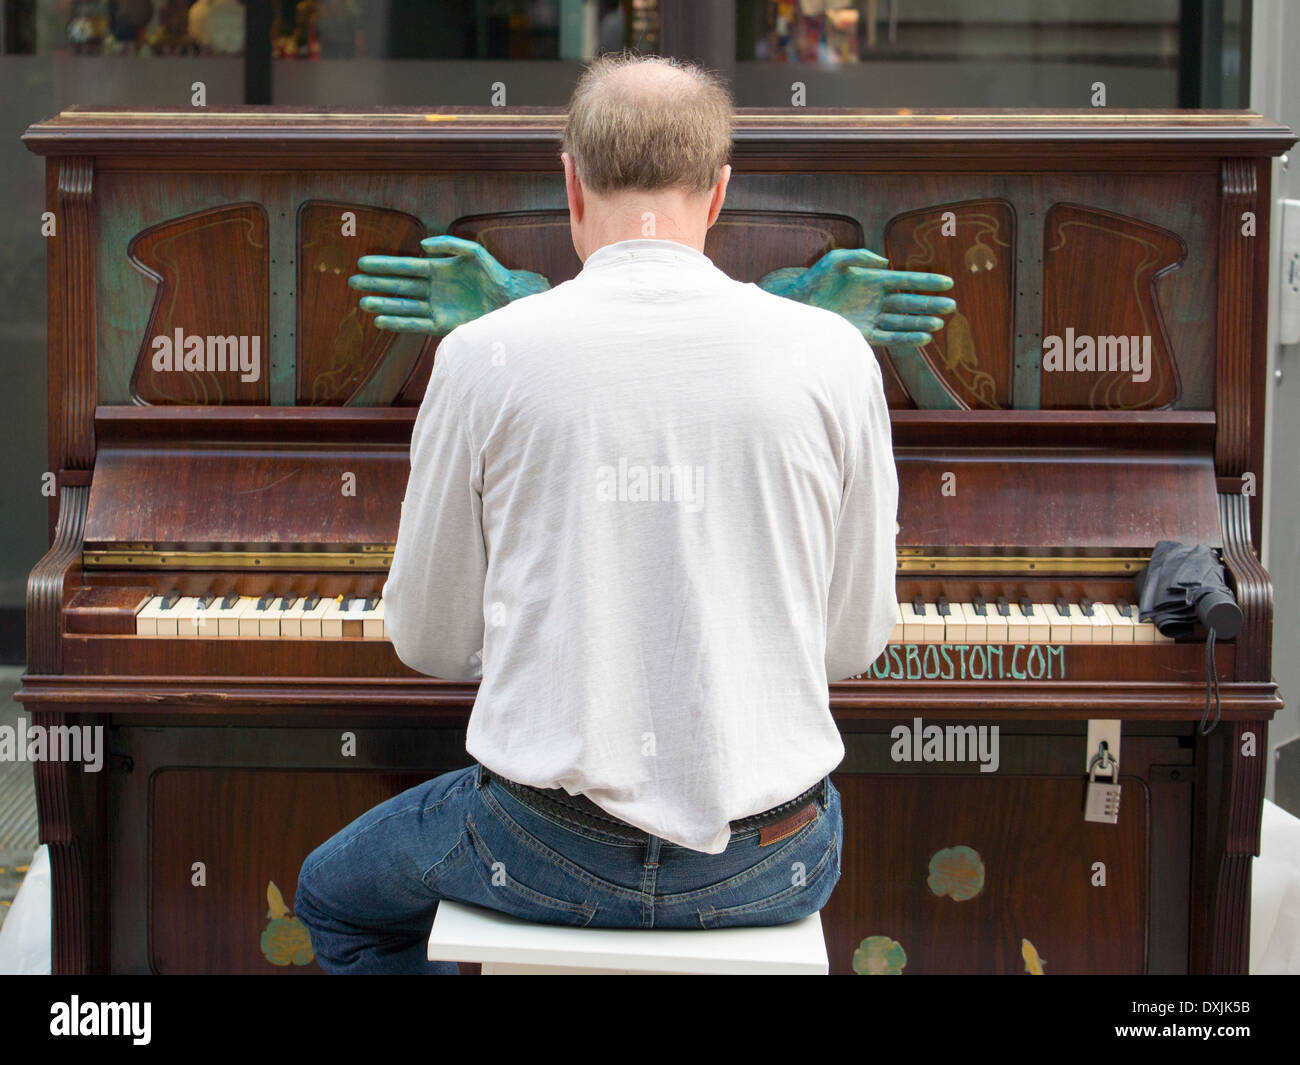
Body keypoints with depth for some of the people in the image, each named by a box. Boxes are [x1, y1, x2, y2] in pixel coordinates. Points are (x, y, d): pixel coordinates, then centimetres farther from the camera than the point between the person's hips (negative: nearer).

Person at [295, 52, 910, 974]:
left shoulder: (485, 356, -8)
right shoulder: (832, 355, -5)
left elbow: (432, 641, 2)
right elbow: (857, 641, 3)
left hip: (553, 855, -2)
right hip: (766, 867, 2)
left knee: (335, 900, 30)